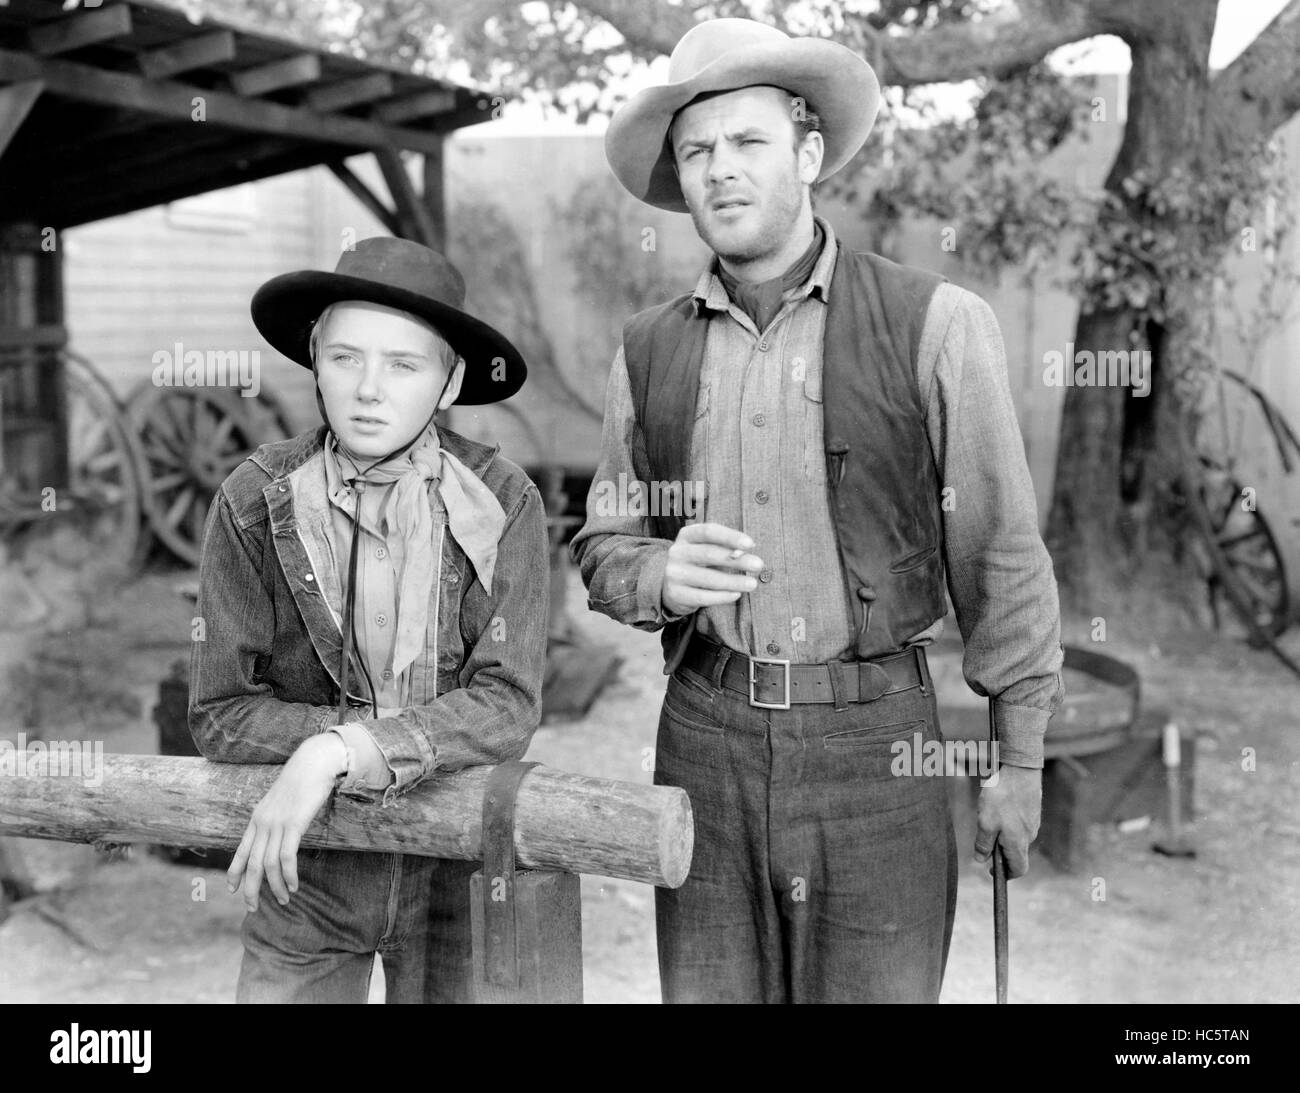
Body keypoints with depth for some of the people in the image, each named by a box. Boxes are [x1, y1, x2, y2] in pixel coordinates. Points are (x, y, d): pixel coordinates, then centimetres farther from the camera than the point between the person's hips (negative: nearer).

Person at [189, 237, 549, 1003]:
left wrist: (336, 752, -30)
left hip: (458, 869, 0)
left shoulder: (503, 502, -14)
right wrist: (422, 740, -21)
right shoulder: (255, 503, -12)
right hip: (308, 864, 0)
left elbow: (507, 707, -18)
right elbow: (223, 714, -11)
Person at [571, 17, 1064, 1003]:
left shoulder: (934, 323, -5)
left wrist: (1021, 756, 2)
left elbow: (999, 552, -1)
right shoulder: (648, 354, 6)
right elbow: (602, 547, 13)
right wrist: (660, 575, -10)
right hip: (705, 736, 3)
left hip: (876, 737, -3)